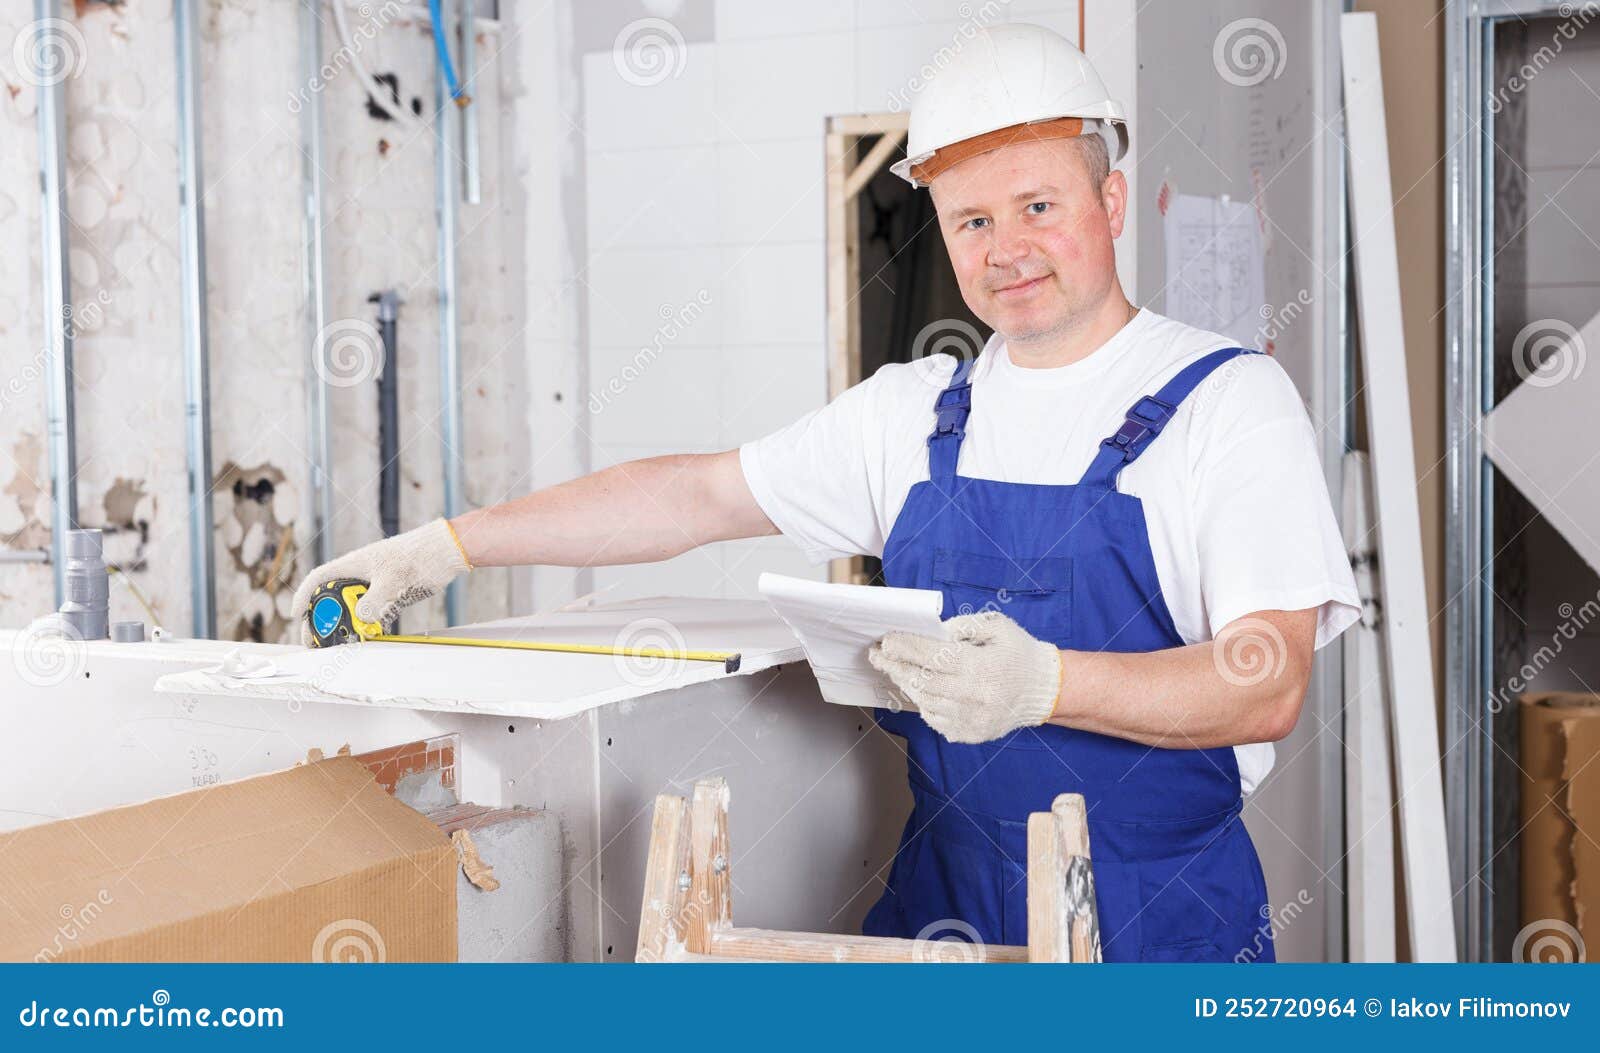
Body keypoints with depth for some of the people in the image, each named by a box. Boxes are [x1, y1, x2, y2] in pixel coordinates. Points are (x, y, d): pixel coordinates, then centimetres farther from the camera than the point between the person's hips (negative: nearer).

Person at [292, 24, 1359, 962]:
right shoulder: (917, 412, 10)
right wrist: (450, 545, 11)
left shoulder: (1231, 401, -6)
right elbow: (700, 496, 14)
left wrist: (1046, 685, -31)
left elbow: (1268, 686, -15)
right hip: (941, 898, 4)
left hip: (1158, 926, -3)